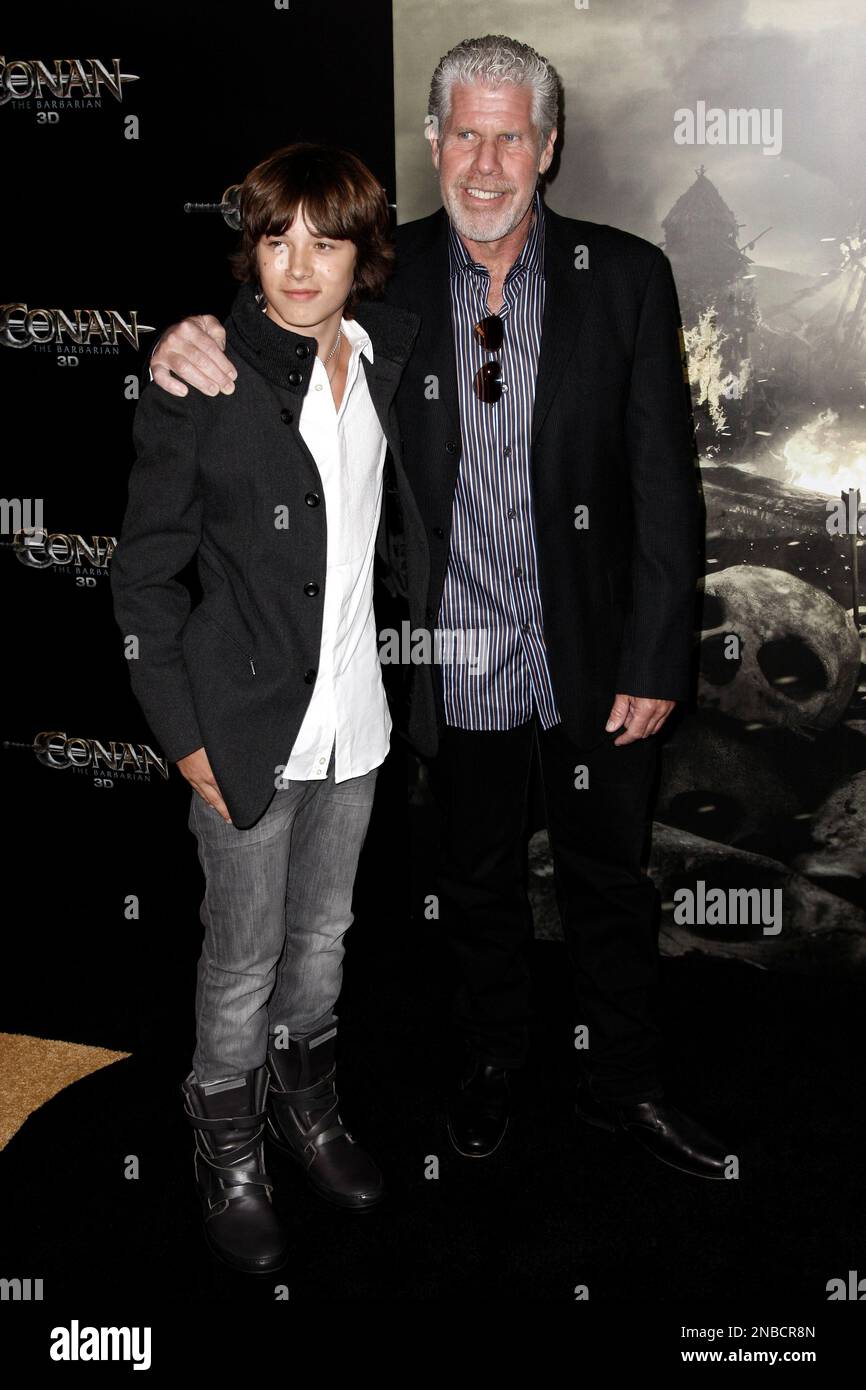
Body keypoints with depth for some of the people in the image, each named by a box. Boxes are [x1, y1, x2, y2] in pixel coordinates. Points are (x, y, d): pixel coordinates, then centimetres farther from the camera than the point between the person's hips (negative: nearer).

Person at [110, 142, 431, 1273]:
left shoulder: (391, 347, 0)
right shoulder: (200, 378, -15)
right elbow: (145, 575, -11)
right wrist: (186, 736, -12)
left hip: (356, 716, 5)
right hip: (249, 727, -5)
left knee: (324, 934, 22)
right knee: (245, 958, 10)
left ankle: (308, 1109, 45)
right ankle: (229, 1158, 33)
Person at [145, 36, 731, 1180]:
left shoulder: (626, 276, -7)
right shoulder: (386, 277, -5)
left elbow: (666, 484, -7)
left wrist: (656, 661, -10)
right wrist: (194, 339, -20)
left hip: (595, 657, 0)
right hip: (454, 659, 1)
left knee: (610, 882, 17)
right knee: (478, 882, 20)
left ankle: (625, 1086, 39)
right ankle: (492, 1056, 45)